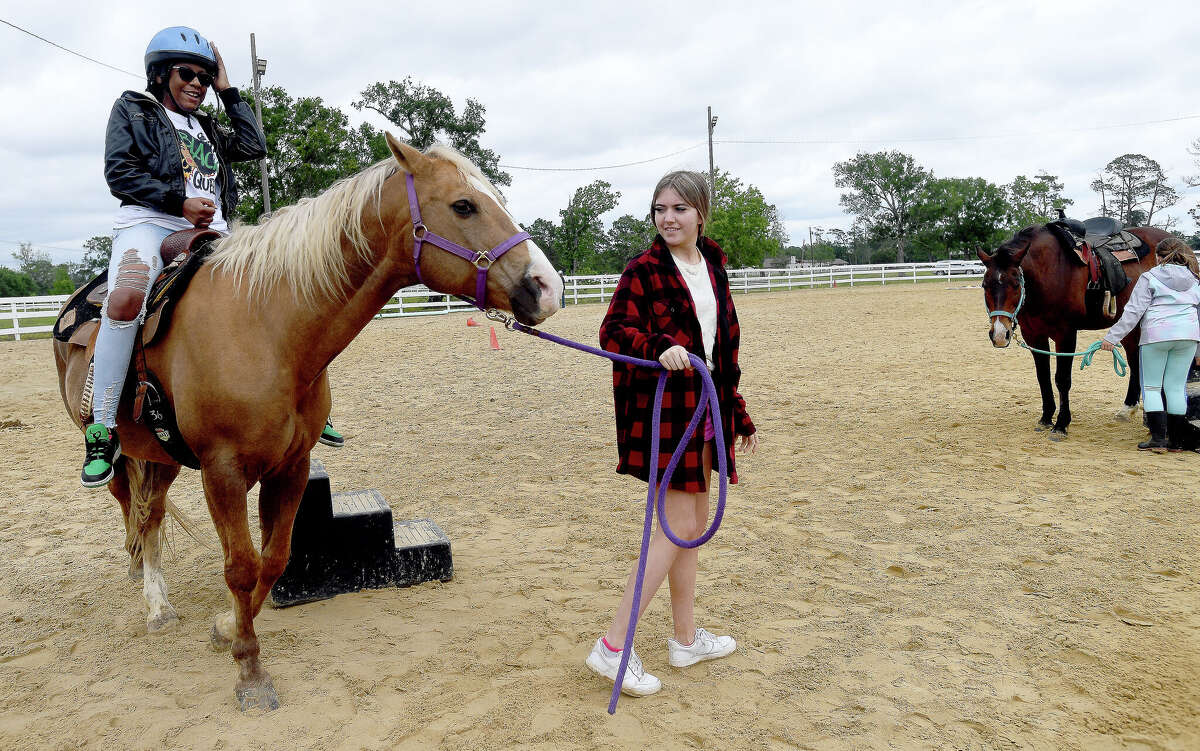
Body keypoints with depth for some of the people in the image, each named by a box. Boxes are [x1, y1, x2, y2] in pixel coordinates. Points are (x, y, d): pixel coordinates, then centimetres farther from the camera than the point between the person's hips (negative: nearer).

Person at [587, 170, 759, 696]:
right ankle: (613, 647, -1)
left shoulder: (713, 269, 12)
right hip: (662, 410, -8)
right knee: (680, 527, -9)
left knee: (693, 524, 14)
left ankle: (686, 639, 28)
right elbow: (612, 331, -16)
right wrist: (659, 348, -35)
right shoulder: (645, 269, -9)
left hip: (704, 408, 8)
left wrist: (740, 417, 18)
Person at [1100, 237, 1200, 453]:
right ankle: (1176, 441, 11)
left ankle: (1158, 439, -5)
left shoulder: (1150, 278, -2)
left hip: (1156, 335, -4)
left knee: (1152, 386, 4)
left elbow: (1133, 312, -8)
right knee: (1176, 387, 9)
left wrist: (1112, 337, -5)